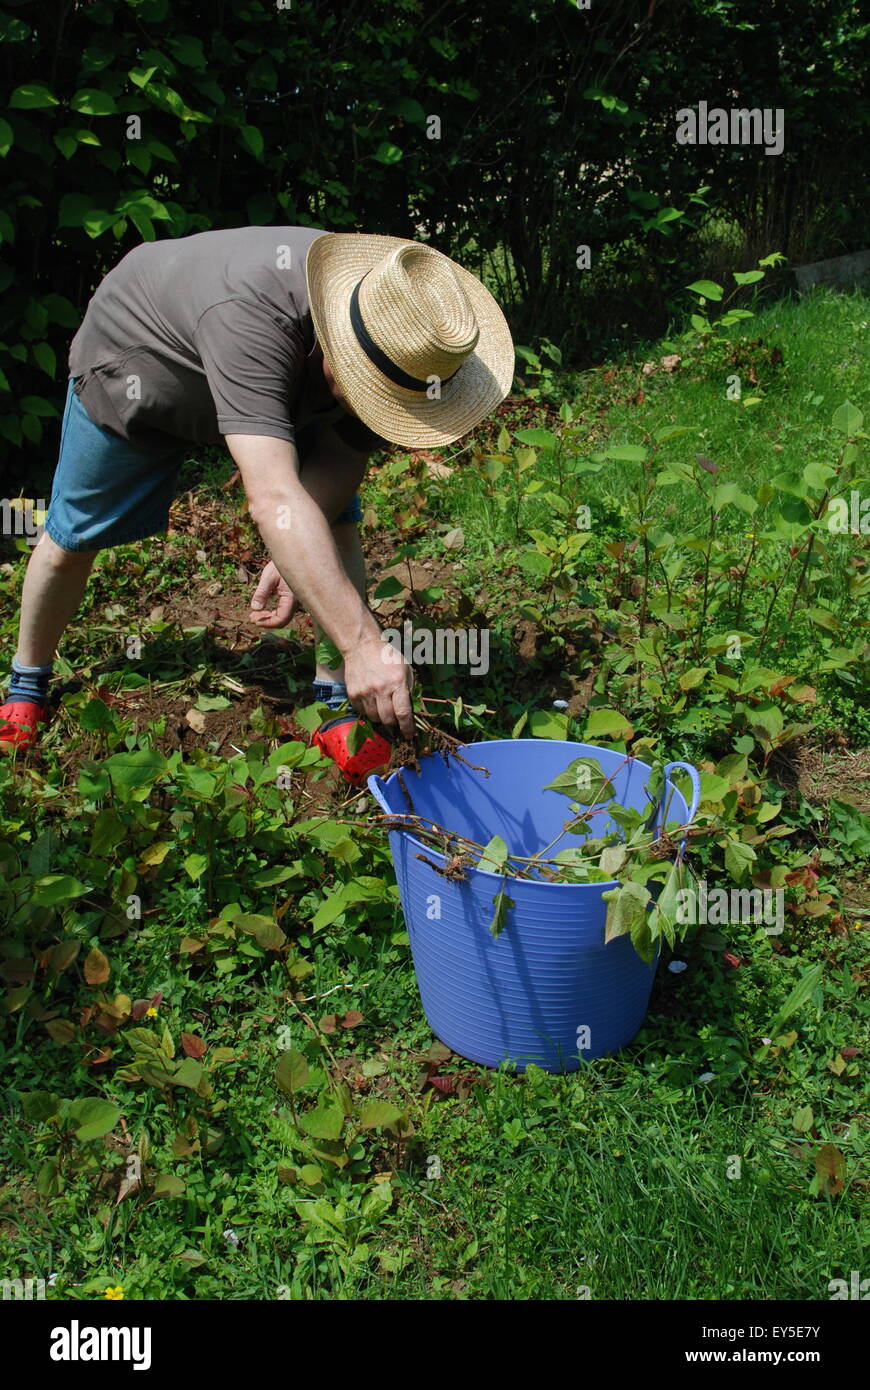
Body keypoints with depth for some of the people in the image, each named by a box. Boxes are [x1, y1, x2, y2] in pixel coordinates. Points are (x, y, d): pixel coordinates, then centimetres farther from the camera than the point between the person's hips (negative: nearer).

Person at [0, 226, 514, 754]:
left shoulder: (398, 342, -29)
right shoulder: (251, 315, -48)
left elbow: (344, 454, -17)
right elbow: (274, 499, -57)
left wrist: (295, 559, -31)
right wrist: (362, 640, -62)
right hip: (136, 365, -4)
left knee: (336, 522, -9)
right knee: (75, 537, 6)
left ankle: (339, 699, -2)